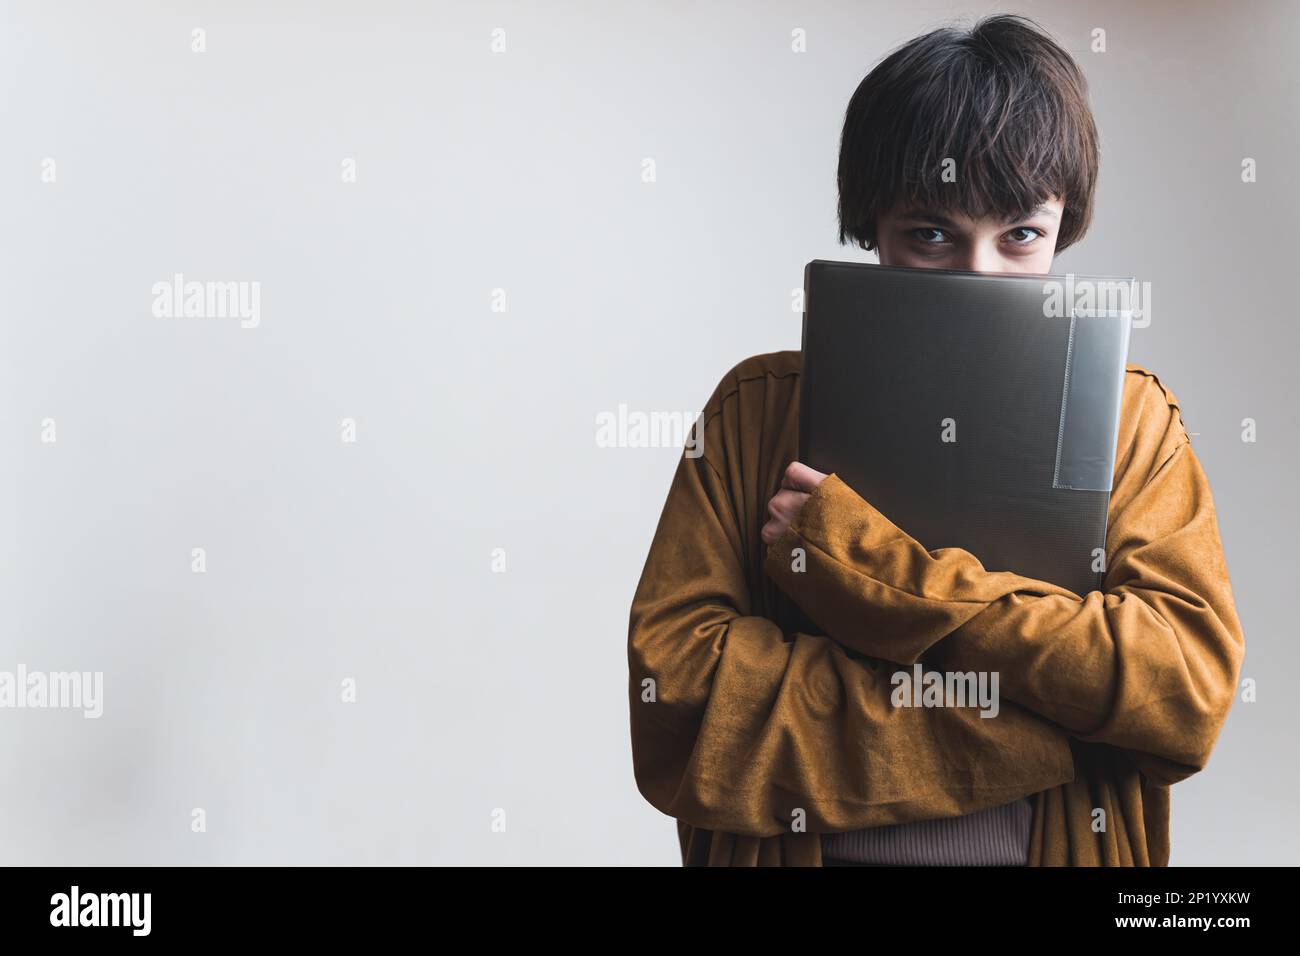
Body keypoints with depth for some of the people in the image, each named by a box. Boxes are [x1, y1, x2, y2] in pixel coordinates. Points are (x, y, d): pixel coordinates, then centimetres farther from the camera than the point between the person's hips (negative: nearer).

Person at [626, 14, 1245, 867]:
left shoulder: (1130, 414, 4)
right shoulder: (757, 407, 1)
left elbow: (1193, 687, -10)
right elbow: (670, 702, -10)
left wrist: (873, 566, -15)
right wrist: (1011, 731, -13)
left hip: (1060, 846, 1)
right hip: (806, 847, 0)